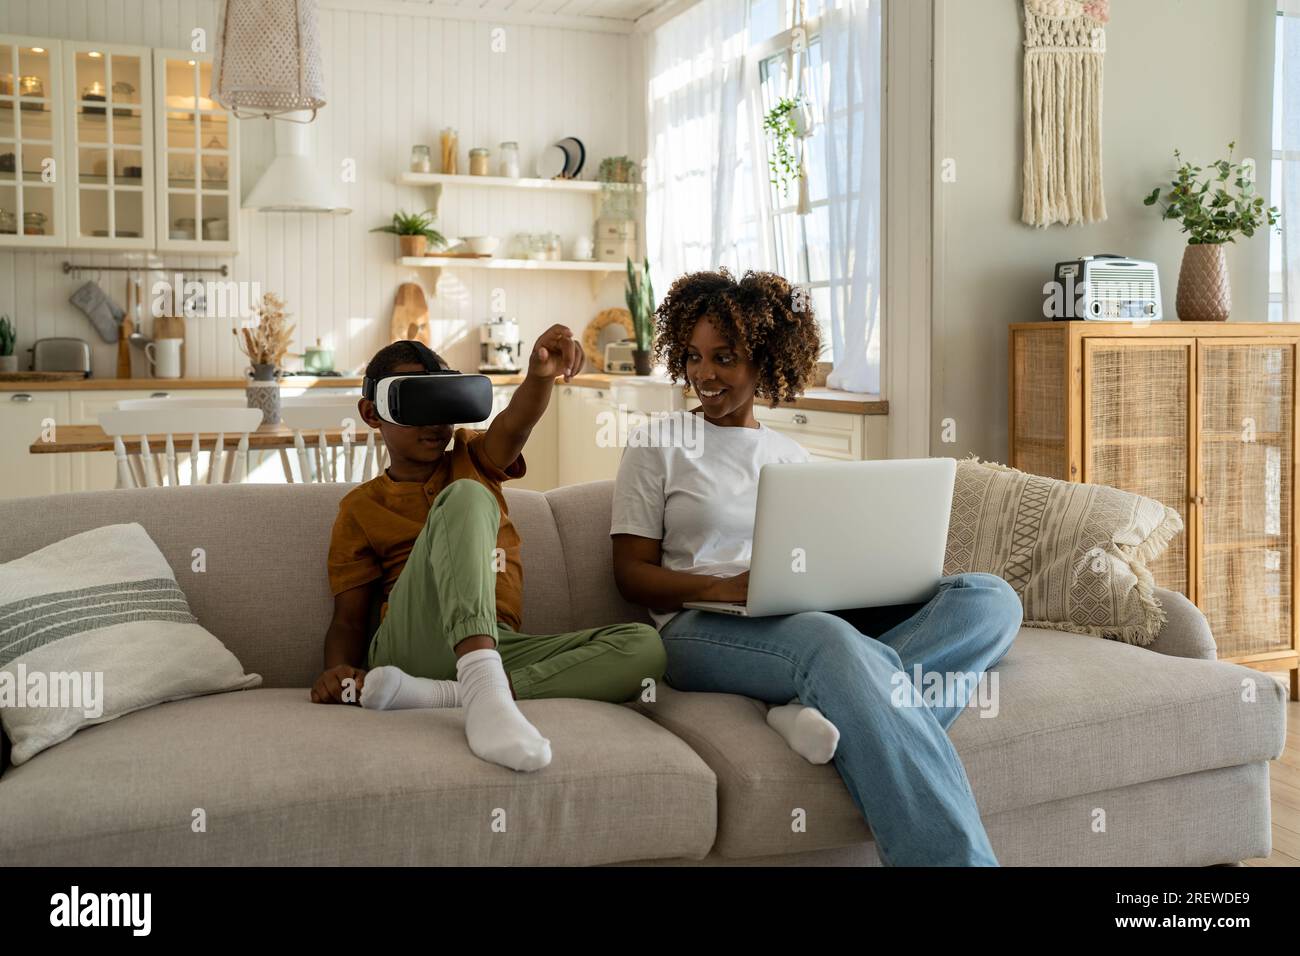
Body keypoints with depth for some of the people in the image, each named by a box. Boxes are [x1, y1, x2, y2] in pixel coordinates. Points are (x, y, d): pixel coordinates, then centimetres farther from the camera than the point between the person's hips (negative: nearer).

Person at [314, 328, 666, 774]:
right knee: (465, 496, -25)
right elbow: (348, 617, 11)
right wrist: (338, 668, -13)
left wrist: (540, 373, -27)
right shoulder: (362, 506, 15)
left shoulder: (472, 459, 21)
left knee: (644, 646, -21)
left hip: (497, 647, 4)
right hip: (413, 642, -3)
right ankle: (482, 691, -47)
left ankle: (434, 694, -32)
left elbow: (516, 422, -3)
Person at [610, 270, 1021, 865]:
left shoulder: (790, 456, 24)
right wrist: (716, 588, -17)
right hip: (702, 629, -5)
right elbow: (631, 572, 4)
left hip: (814, 616, 6)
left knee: (992, 597, -17)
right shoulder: (656, 445, 11)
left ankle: (832, 707, -40)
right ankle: (957, 856, -43)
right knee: (831, 642, -41)